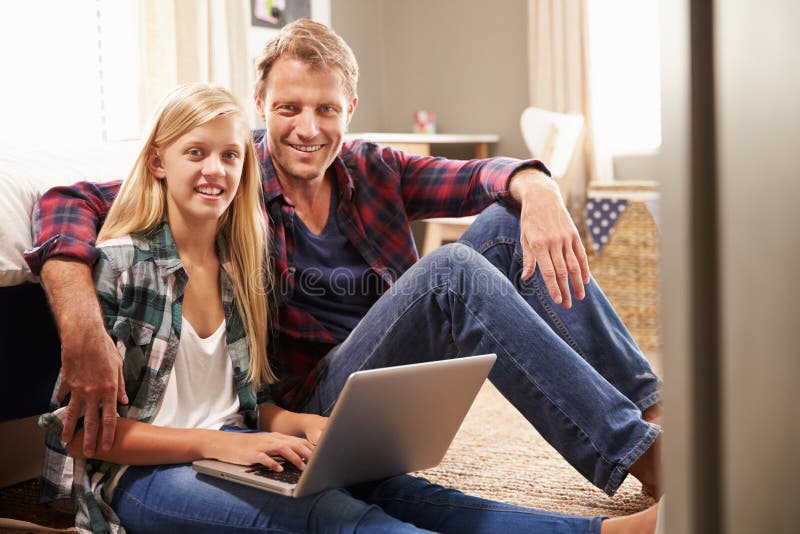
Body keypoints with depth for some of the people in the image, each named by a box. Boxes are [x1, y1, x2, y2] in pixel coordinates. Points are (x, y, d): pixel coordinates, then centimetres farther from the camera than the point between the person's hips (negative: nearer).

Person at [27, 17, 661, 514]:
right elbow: (70, 203, -14)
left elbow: (483, 175, -4)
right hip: (318, 400, -5)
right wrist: (83, 328, -33)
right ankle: (643, 458, -29)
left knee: (510, 220, -10)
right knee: (451, 270, -29)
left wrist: (536, 188, -29)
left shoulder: (371, 170, 8)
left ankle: (654, 406, -16)